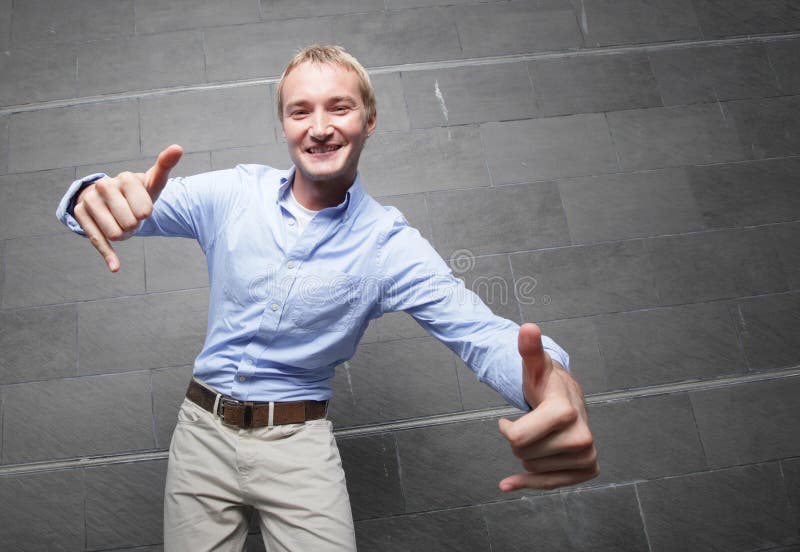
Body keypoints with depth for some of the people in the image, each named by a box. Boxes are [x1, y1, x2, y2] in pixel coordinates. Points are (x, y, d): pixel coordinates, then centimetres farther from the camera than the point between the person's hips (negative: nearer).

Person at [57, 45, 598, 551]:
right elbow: (142, 207, -9)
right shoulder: (232, 193, -5)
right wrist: (97, 194, -35)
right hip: (204, 427, 2)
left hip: (298, 442, -1)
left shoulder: (390, 244, -11)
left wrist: (552, 379, -41)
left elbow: (480, 330, -17)